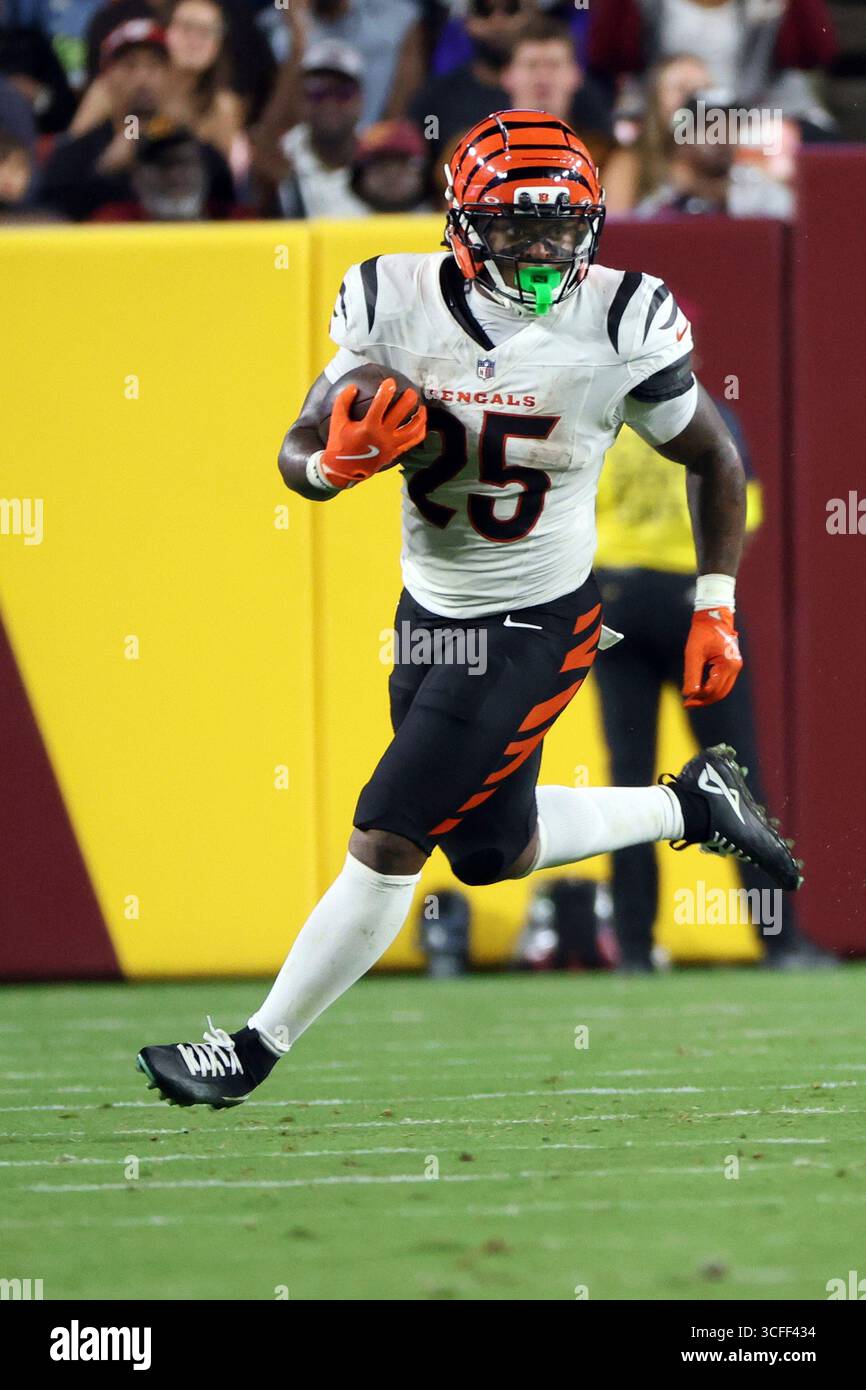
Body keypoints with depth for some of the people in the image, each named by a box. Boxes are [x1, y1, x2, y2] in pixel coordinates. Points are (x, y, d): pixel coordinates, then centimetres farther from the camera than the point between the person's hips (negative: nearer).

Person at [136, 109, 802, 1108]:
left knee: (387, 842, -8)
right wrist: (339, 458, -29)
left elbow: (716, 461, -1)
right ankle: (691, 806, 42)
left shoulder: (621, 327, -18)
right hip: (431, 613, 5)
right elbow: (296, 456, -5)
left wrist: (715, 615, 0)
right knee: (494, 853, 20)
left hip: (535, 631, -5)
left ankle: (258, 1048, 6)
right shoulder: (400, 306, -12)